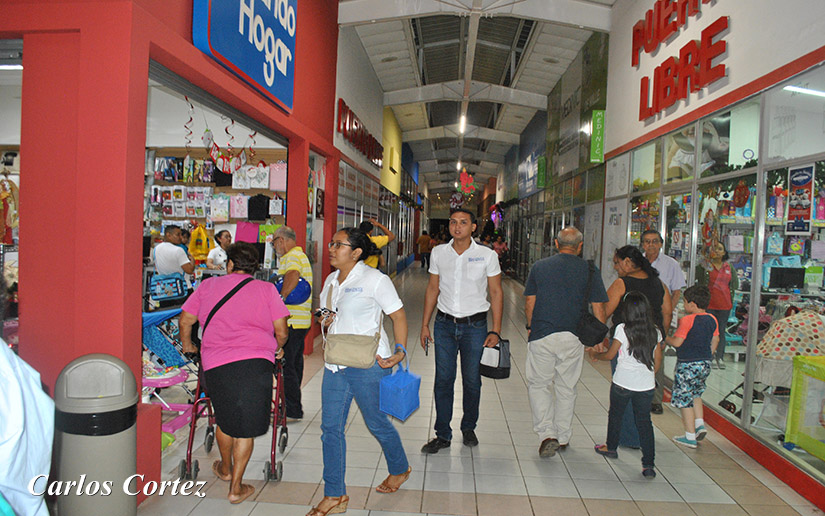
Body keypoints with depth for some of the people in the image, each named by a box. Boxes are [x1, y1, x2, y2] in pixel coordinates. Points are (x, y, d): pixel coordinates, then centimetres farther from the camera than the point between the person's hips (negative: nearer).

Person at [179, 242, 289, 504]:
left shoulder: (208, 285, 12)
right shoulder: (267, 289, 6)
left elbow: (185, 319, 17)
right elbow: (281, 330, 2)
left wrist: (187, 344, 35)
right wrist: (276, 348, 22)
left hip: (215, 364, 3)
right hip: (256, 362, -2)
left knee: (224, 419, 23)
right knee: (246, 426, 8)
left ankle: (225, 468, 45)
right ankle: (236, 487, 16)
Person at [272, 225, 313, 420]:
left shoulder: (292, 257, -12)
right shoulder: (301, 255, 22)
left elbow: (292, 276, -34)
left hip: (291, 321, -11)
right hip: (301, 320, 11)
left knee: (285, 364, -5)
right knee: (295, 363, 17)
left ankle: (293, 410, 1)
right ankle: (293, 406, 28)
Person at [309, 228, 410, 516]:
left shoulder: (374, 279, -10)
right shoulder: (331, 280, 12)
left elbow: (398, 316, -9)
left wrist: (399, 350, -20)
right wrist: (325, 320, 0)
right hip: (335, 363, 7)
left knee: (377, 423, 9)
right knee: (330, 427, 4)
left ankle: (400, 469, 37)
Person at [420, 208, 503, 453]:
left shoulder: (487, 255, -4)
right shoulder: (438, 253, 3)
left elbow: (496, 293, 0)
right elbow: (432, 288, 11)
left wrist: (496, 330, -6)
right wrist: (425, 324, 8)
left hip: (474, 325, -2)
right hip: (445, 324, 2)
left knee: (472, 380, 7)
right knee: (443, 379, 2)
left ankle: (468, 428, 29)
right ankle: (443, 434, 15)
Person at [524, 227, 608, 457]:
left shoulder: (539, 266, 2)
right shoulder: (589, 271, 1)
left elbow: (529, 302, 5)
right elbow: (598, 308, 1)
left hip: (542, 335, -1)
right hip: (573, 338, 1)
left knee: (538, 384, 11)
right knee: (567, 388, 15)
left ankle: (547, 434, -2)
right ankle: (563, 437, 26)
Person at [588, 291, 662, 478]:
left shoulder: (623, 329, -12)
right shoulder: (655, 331, 1)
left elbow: (610, 355, -4)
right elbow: (657, 362, 7)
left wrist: (594, 354, 15)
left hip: (623, 383, -3)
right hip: (646, 385, 3)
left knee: (615, 414, 18)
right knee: (644, 421, 9)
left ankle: (611, 447, 38)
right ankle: (649, 464, 3)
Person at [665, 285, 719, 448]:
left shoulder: (687, 320, -18)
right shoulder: (712, 320, 3)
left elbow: (677, 342, -19)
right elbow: (715, 340, 11)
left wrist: (665, 338, 0)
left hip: (687, 365, -7)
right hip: (705, 363, 8)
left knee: (685, 399, 3)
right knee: (696, 394, 27)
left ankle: (690, 436, 8)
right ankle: (699, 424, 17)